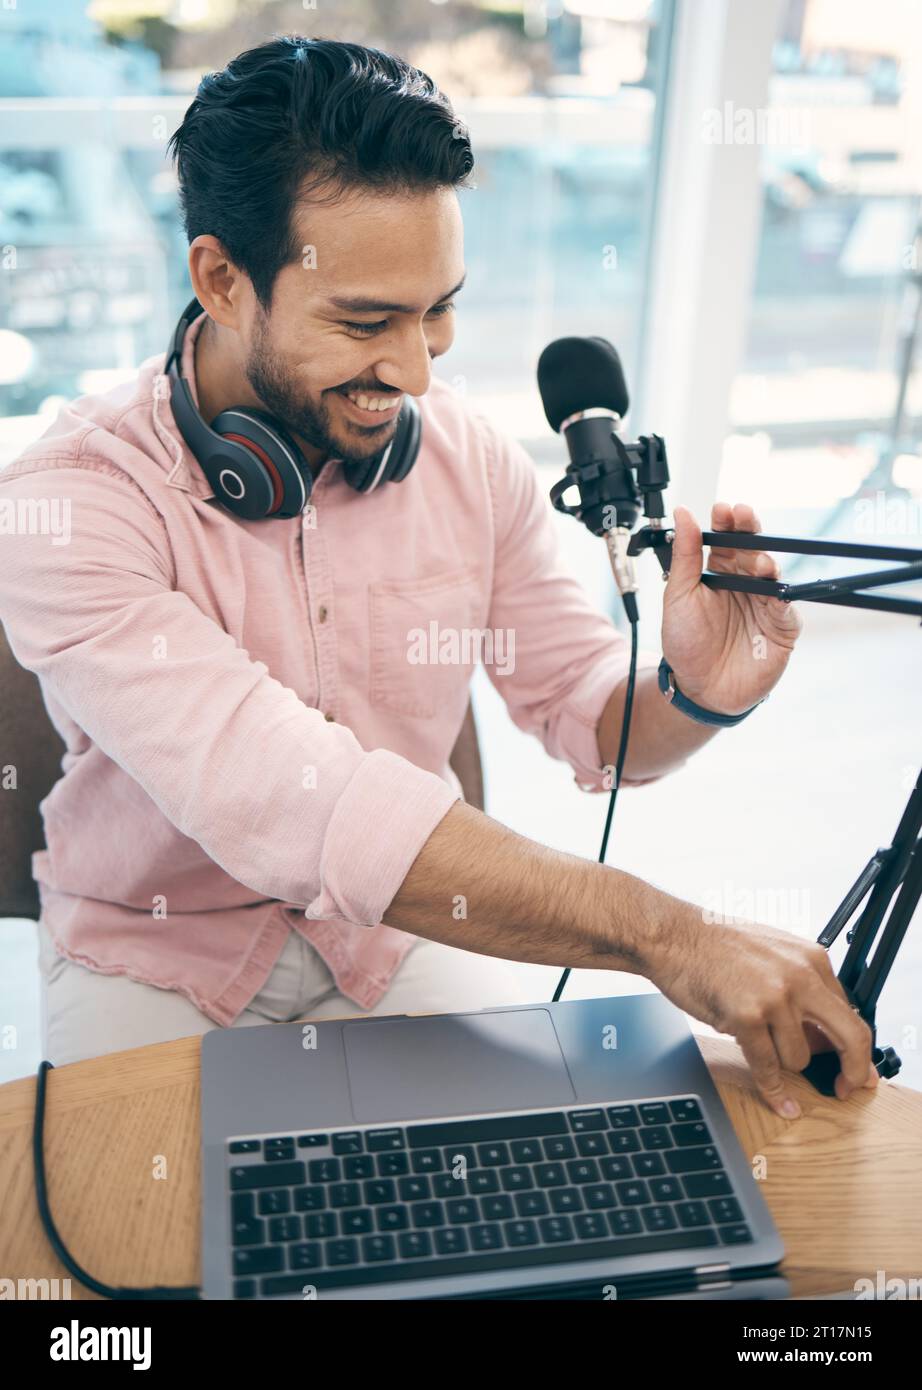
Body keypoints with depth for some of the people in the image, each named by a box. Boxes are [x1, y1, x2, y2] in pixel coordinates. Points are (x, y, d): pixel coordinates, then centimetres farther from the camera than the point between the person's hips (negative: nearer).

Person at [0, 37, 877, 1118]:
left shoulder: (471, 459, -7)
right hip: (156, 959, -3)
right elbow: (288, 805, -37)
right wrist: (661, 931, -39)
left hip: (400, 923, 4)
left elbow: (587, 714, -1)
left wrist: (690, 697, -26)